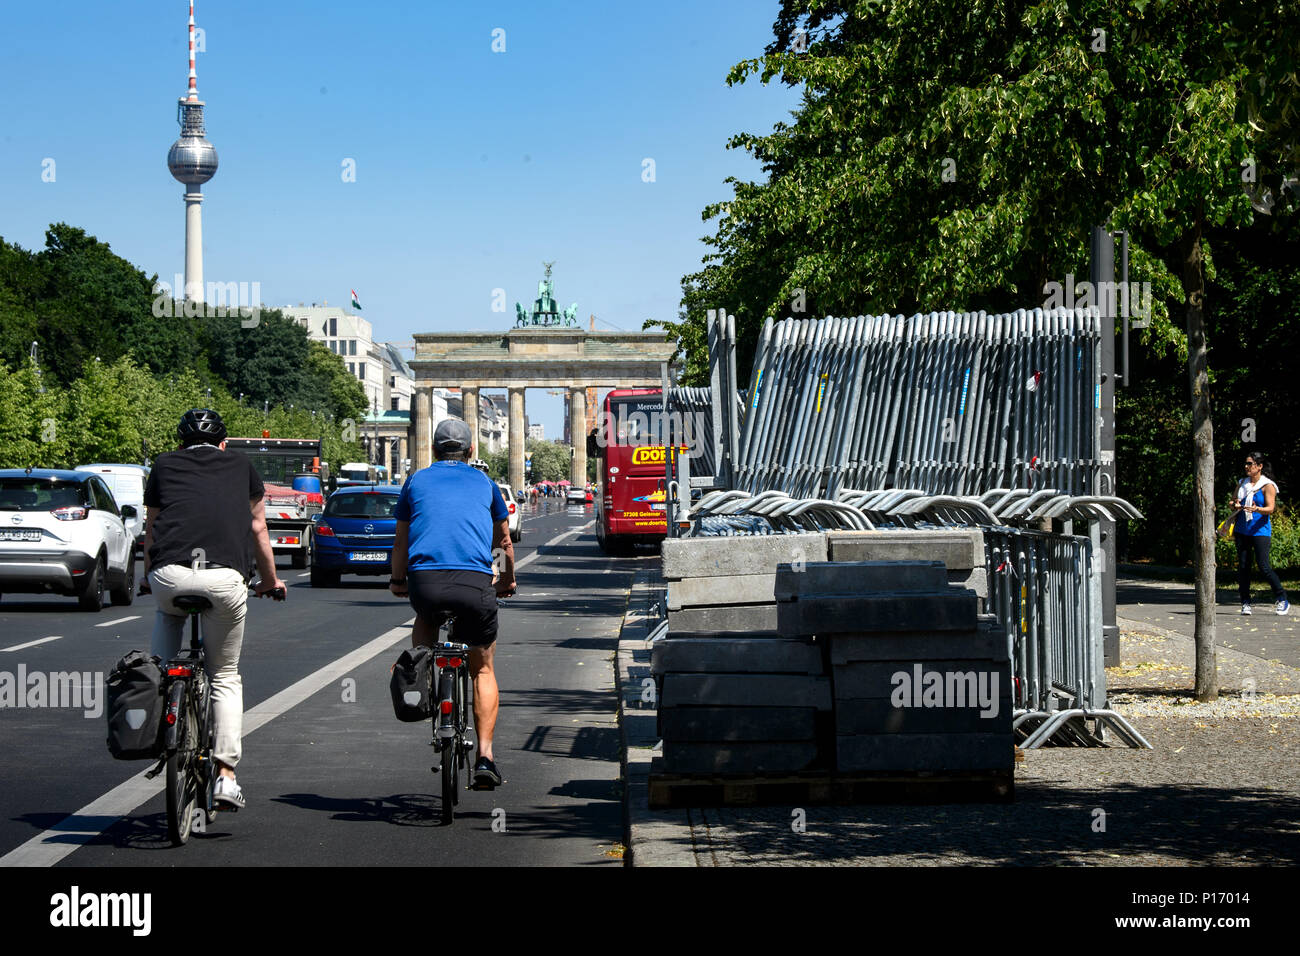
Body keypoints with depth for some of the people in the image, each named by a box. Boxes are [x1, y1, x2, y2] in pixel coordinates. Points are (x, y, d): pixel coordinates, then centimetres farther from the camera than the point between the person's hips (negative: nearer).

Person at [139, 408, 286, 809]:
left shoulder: (165, 465, 24)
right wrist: (270, 580, 47)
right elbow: (257, 528, 33)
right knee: (226, 677, 16)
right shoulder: (240, 465, 25)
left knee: (168, 614, 36)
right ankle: (225, 775, 7)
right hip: (225, 579, 0)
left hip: (170, 575, 0)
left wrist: (148, 579, 50)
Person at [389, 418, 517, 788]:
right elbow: (504, 543, 33)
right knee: (483, 668, 17)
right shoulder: (483, 483, 21)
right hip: (475, 583, 0)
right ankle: (485, 756, 7)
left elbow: (401, 541, 30)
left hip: (425, 580, 0)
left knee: (425, 621, 35)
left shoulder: (417, 481, 21)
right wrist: (508, 580, 51)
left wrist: (398, 581, 47)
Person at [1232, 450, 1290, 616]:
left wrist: (1256, 509, -31)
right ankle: (1245, 603, 7)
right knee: (1243, 566, 0)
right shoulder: (1242, 484, 13)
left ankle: (1283, 600, 2)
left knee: (1264, 566, -11)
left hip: (1260, 530, -5)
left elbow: (1270, 508, -12)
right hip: (1242, 530, 5)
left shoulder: (1268, 486, -3)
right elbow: (1233, 504, 19)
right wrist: (1236, 506, -5)